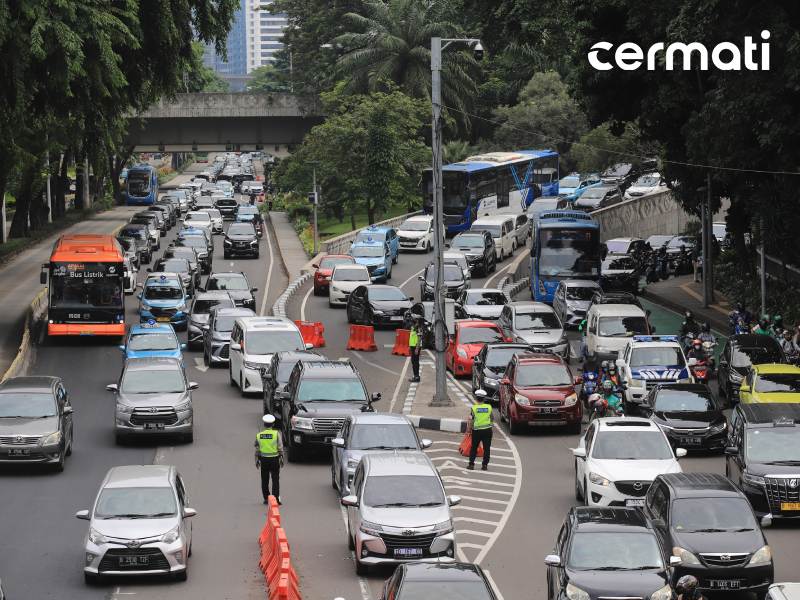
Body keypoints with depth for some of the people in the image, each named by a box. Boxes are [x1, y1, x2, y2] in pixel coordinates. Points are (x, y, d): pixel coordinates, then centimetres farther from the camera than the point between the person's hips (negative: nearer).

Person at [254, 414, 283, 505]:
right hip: (274, 459, -2)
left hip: (264, 459, 2)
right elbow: (280, 448, -6)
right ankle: (276, 498, -5)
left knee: (265, 480, 11)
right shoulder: (276, 433, -7)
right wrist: (281, 458, 3)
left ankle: (266, 498, 13)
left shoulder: (259, 435, 1)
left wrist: (257, 460, 14)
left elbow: (257, 449, 5)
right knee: (276, 479, 2)